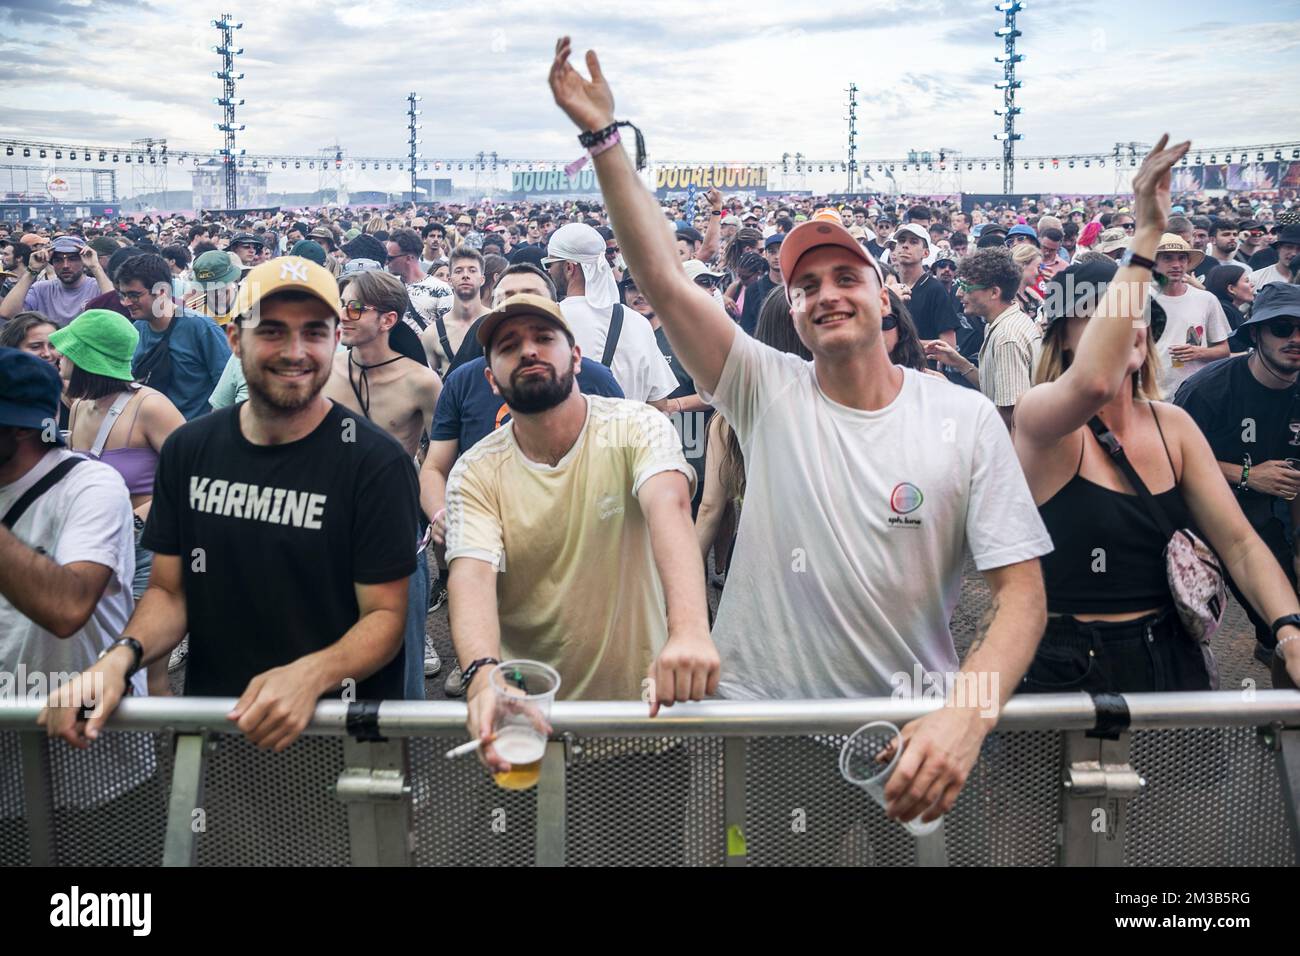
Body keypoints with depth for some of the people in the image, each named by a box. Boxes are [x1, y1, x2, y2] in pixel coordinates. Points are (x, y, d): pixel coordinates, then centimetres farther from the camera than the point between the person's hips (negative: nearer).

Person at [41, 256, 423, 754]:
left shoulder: (376, 463, -10)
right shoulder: (189, 450, 4)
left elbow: (385, 614, -9)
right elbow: (169, 590, 9)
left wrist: (311, 675, -28)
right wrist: (121, 657, -12)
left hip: (337, 727, -4)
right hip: (209, 719, 4)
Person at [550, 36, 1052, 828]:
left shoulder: (967, 420, -3)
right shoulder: (768, 392, -1)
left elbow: (1021, 589, -7)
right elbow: (664, 281, -11)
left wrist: (967, 715, -23)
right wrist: (604, 137, -16)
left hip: (909, 728, 0)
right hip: (756, 711, 0)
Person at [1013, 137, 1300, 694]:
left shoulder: (1173, 424, 2)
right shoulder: (1038, 414, -15)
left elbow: (1239, 543, -2)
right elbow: (1093, 383, -39)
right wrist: (1146, 238, -34)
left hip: (1174, 662, 5)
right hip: (1070, 670, -5)